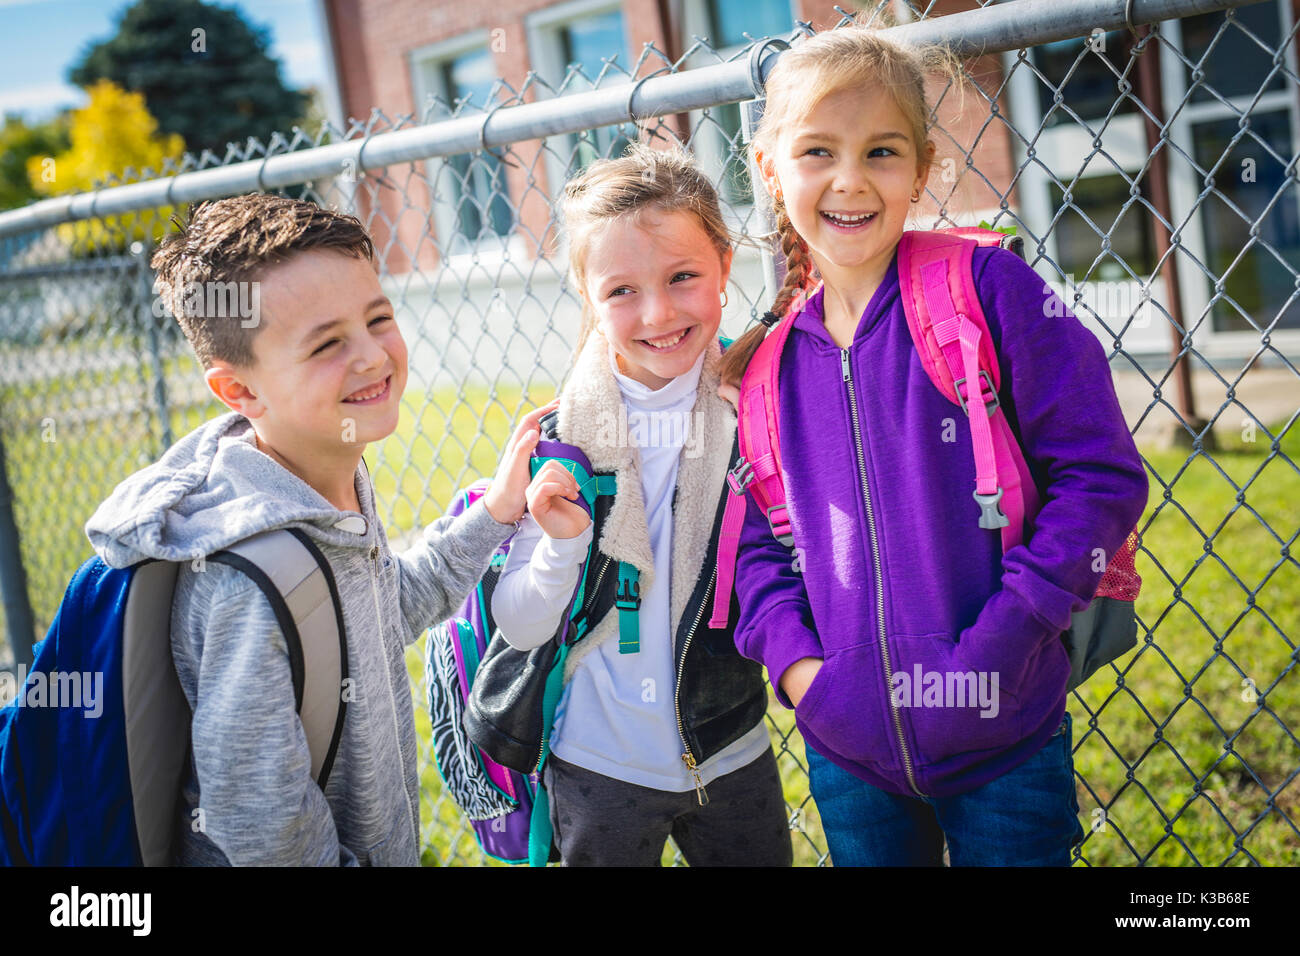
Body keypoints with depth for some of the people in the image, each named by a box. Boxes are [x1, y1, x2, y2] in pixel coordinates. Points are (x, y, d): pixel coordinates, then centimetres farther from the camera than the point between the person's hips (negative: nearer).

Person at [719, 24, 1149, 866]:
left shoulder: (986, 288, -9)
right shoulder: (772, 363, 2)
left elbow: (1101, 474, -11)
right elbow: (758, 537, 9)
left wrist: (1001, 640, -17)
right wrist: (796, 664, -7)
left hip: (1002, 742, -3)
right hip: (848, 755, 3)